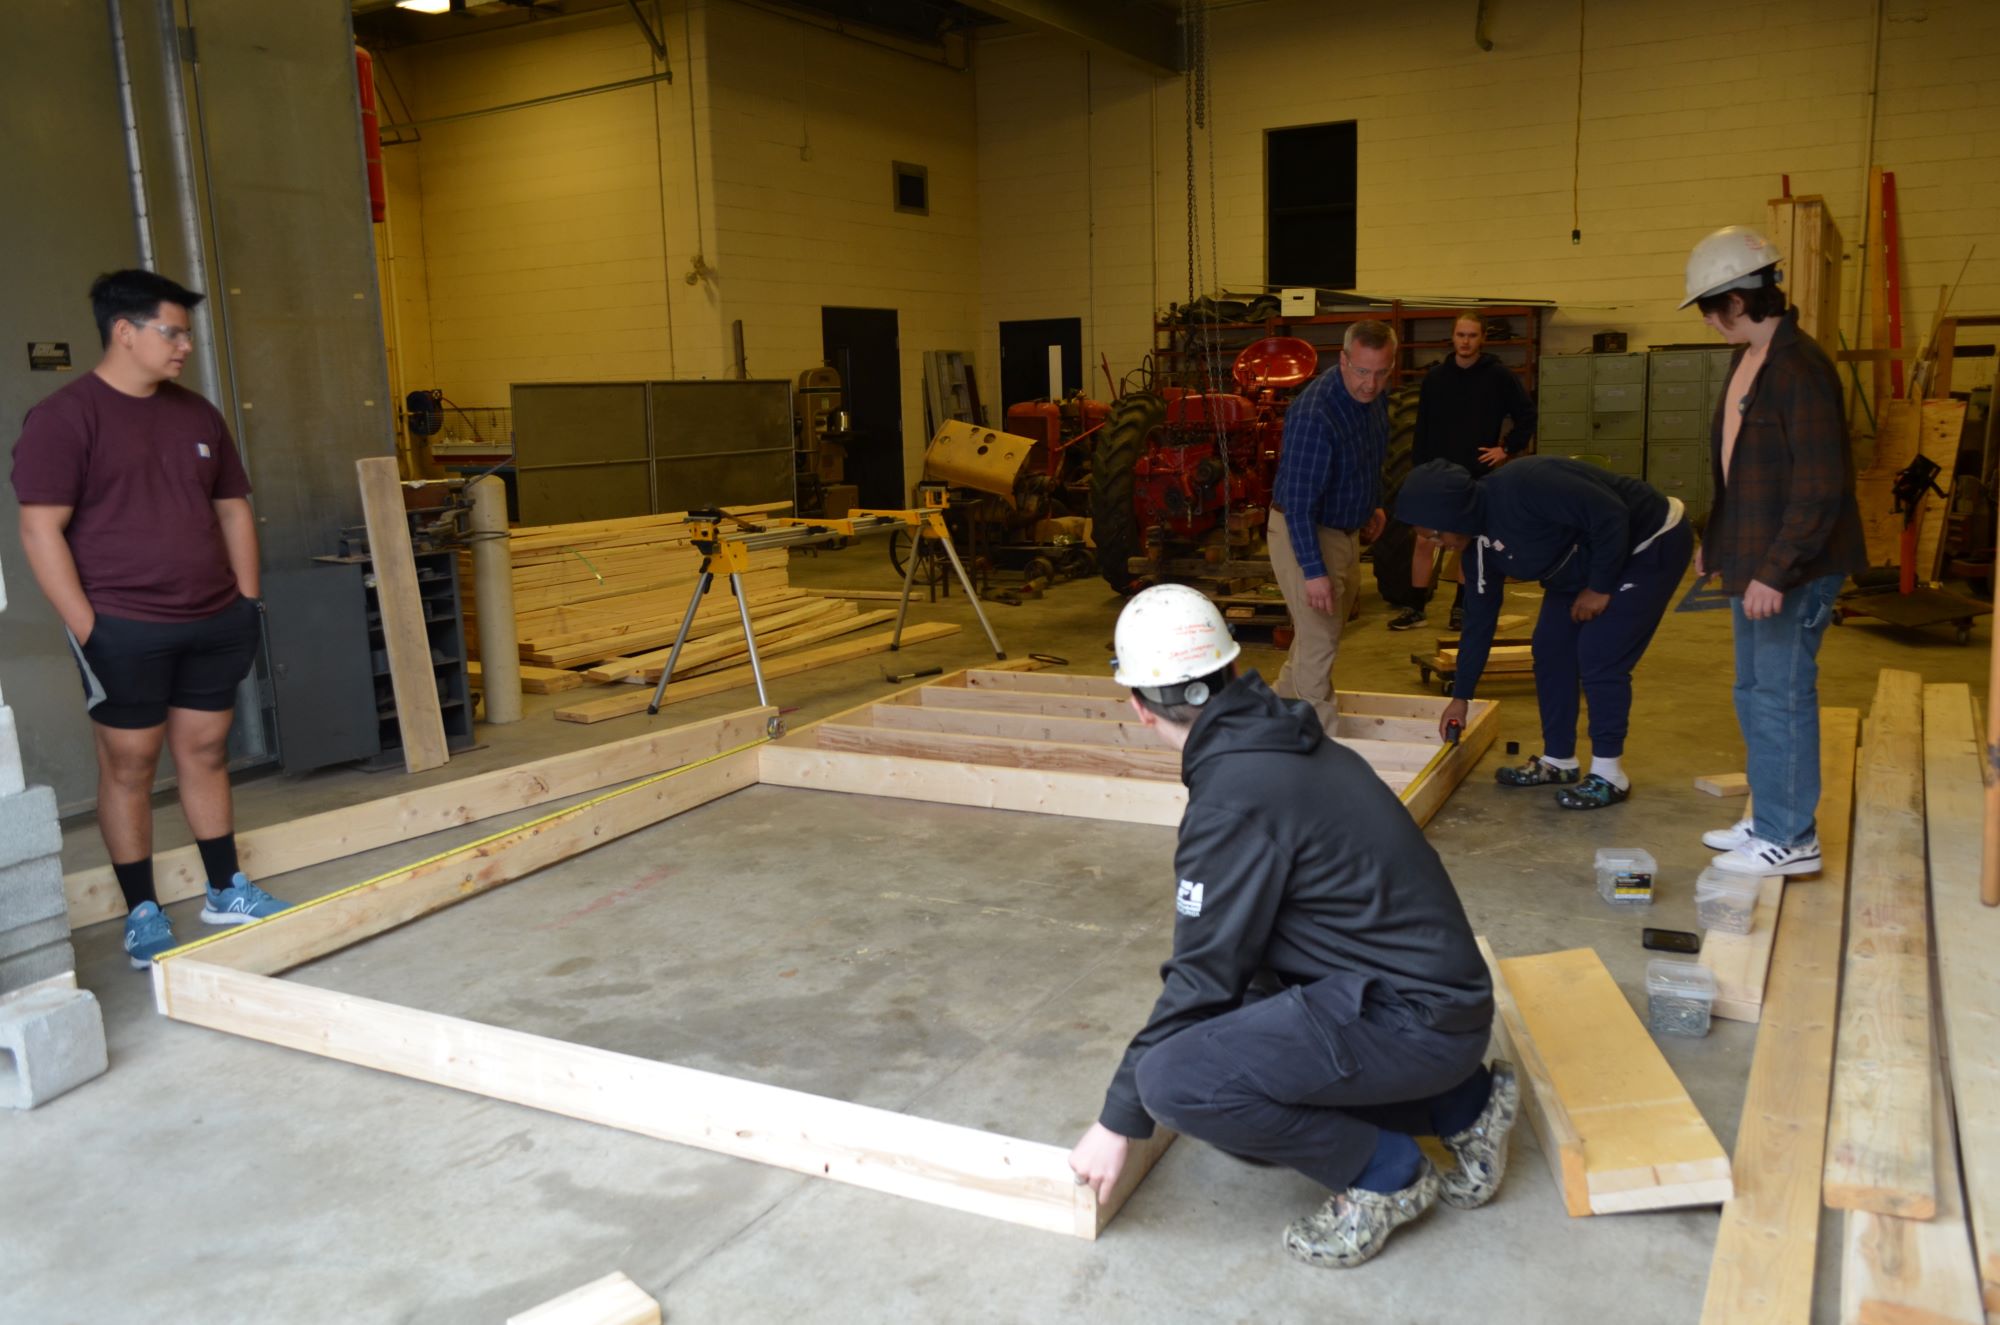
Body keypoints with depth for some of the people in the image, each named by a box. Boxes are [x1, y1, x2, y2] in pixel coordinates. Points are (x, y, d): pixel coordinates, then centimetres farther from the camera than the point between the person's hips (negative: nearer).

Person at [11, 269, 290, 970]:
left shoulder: (197, 414, 12)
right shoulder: (64, 417, -7)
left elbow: (233, 510, 18)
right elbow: (41, 529, -11)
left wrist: (247, 598, 11)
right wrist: (85, 626, -15)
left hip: (213, 622, 6)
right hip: (125, 629, -5)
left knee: (206, 752, 13)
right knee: (128, 764, 3)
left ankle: (227, 891, 23)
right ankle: (142, 914, 14)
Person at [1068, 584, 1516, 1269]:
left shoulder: (1234, 799, -22)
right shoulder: (1285, 743, 8)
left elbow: (1205, 976, -17)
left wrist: (1119, 1120, -5)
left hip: (1411, 1018, -10)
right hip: (1435, 989, 10)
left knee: (1174, 1080, -21)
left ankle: (1384, 1173, -2)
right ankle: (1459, 1103, 19)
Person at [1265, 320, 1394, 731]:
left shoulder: (1373, 396, -3)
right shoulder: (1314, 414, -31)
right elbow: (1298, 501, -30)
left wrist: (1374, 504, 13)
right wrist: (1313, 571, -31)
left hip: (1345, 531, 9)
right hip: (1304, 533, -9)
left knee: (1323, 632, 21)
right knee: (1319, 642, -5)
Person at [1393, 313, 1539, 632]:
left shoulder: (1499, 376, -4)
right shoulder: (1435, 376, 2)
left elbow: (1527, 415, 4)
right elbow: (1422, 430, 3)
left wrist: (1508, 449, -4)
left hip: (1478, 477, -1)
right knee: (1424, 542, -1)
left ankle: (1461, 606, 20)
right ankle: (1416, 608, 7)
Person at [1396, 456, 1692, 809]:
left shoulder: (1523, 485, -34)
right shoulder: (1479, 543, -6)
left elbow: (1611, 515, -33)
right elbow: (1478, 620, 4)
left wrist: (1599, 587, -22)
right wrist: (1460, 696, 8)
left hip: (1653, 545, -9)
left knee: (1599, 657, -13)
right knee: (1550, 648, 6)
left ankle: (1609, 776, -1)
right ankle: (1557, 760, 18)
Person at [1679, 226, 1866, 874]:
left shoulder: (1800, 370, -19)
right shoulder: (1748, 362, 10)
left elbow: (1820, 488, -22)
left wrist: (1777, 570, -24)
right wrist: (1715, 544, 22)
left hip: (1794, 569, -10)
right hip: (1753, 563, 10)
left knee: (1781, 696, -2)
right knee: (1754, 693, 17)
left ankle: (1790, 838, 10)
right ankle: (1768, 818, 29)